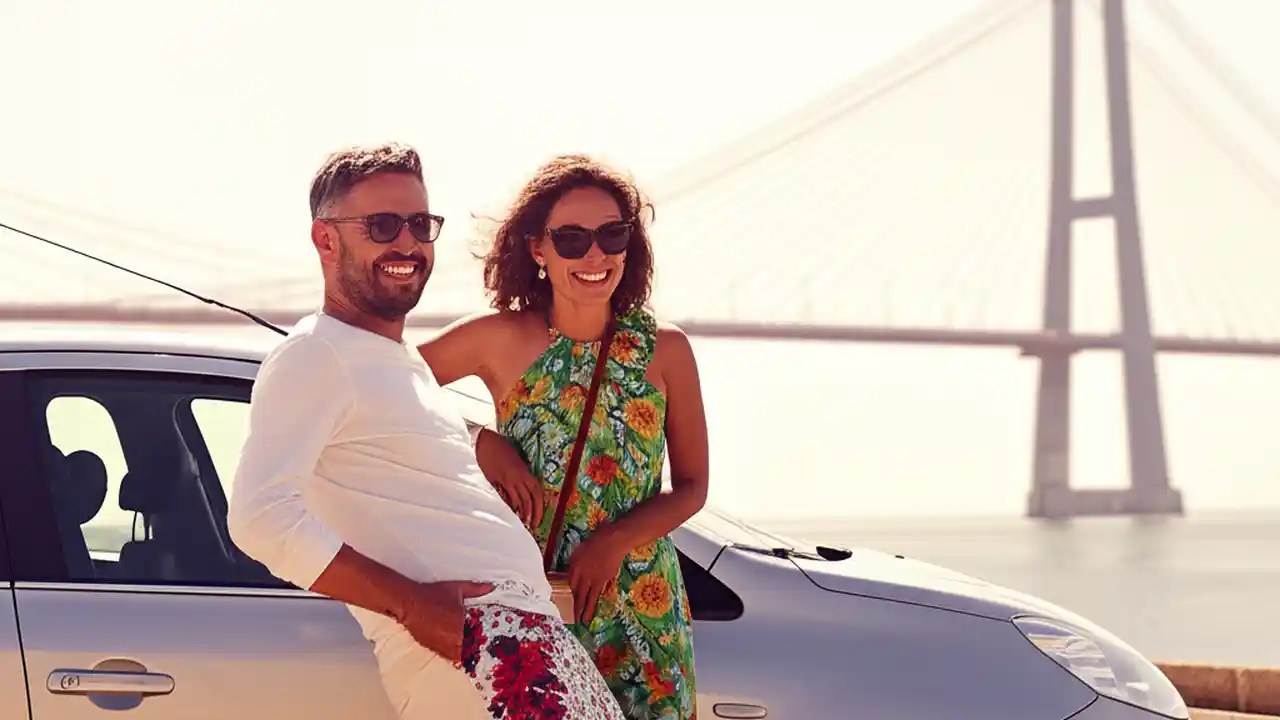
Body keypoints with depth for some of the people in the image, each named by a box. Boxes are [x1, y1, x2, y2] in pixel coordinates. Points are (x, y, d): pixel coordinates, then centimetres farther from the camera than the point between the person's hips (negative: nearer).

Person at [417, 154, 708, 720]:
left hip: (644, 610, 2)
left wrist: (614, 542, -15)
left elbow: (692, 488, 1)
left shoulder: (665, 349, -3)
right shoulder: (501, 341, -7)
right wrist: (480, 441, -15)